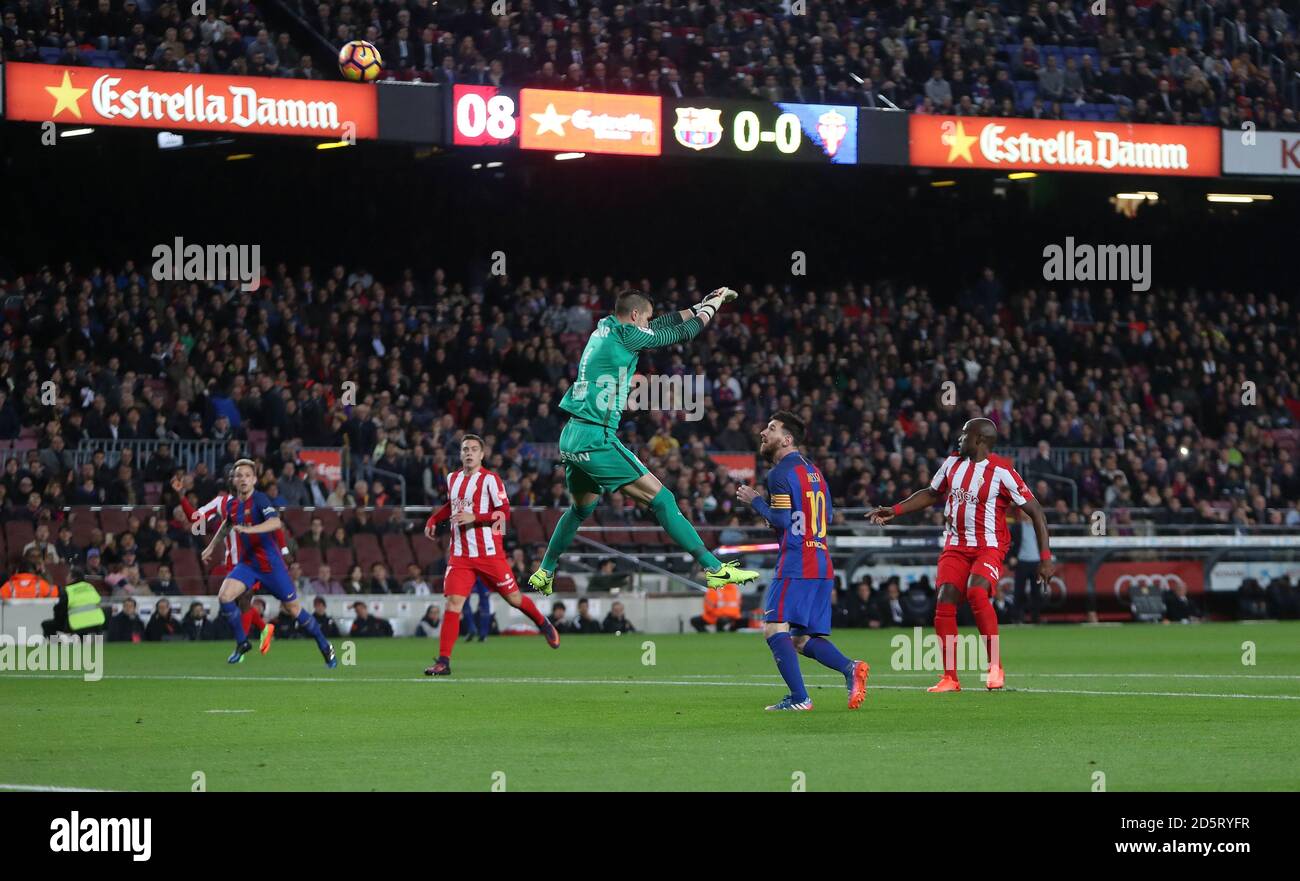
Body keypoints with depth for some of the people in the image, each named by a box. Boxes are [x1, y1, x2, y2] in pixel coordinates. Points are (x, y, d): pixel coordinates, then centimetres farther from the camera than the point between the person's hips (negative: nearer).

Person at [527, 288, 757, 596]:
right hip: (595, 437, -9)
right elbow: (683, 332, 0)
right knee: (661, 498, -10)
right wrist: (712, 306, 16)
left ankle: (544, 573, 36)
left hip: (570, 436, 9)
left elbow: (664, 323, 26)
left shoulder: (605, 327, 15)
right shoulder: (625, 334, -9)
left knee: (581, 508, 29)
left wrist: (702, 304, 31)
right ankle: (714, 569, -14)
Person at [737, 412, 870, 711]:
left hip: (795, 564, -9)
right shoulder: (813, 470, 19)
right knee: (802, 639, 11)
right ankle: (850, 668, -10)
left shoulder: (780, 473, -8)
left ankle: (799, 697, -18)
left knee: (774, 628, -9)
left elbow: (782, 520, -15)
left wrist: (755, 501, 0)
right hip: (822, 565, 9)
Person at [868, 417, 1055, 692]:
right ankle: (950, 678, 1)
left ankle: (996, 667, -21)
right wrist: (893, 511, 18)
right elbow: (931, 494, 25)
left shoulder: (1001, 471, -12)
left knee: (976, 592, -30)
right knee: (945, 603, -8)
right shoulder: (952, 463, 7)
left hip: (988, 548, -6)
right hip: (955, 546, 6)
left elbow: (1035, 511, -10)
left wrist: (1045, 557, -14)